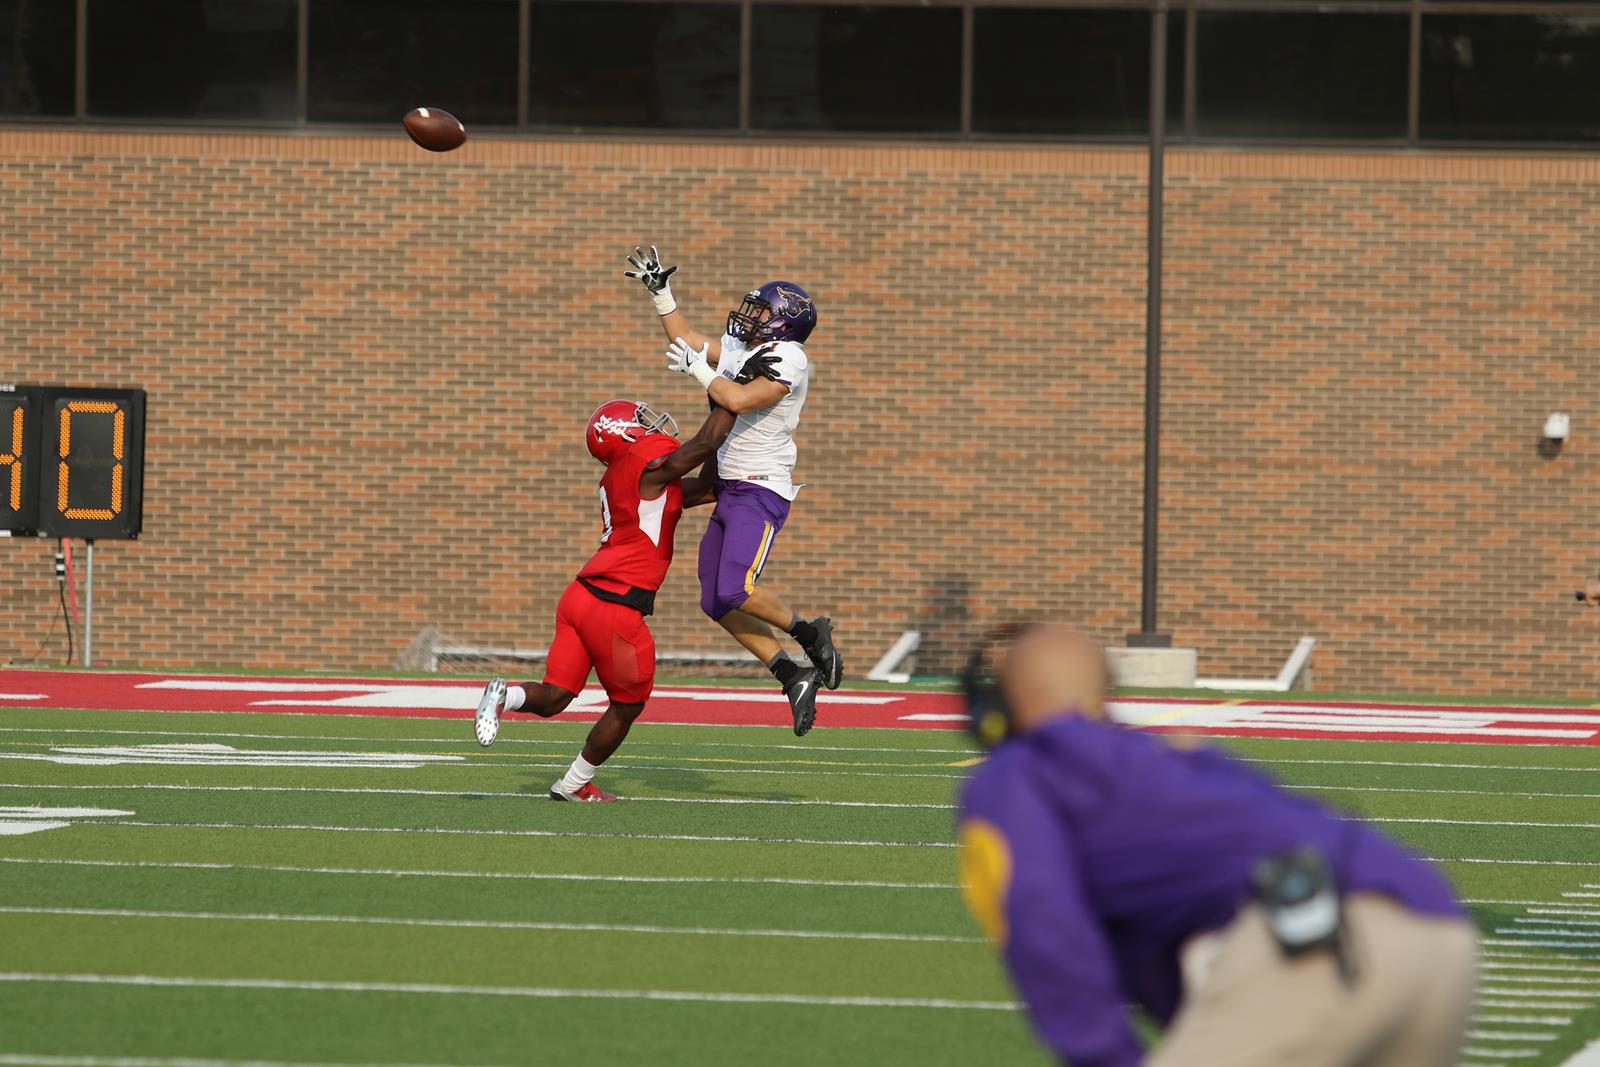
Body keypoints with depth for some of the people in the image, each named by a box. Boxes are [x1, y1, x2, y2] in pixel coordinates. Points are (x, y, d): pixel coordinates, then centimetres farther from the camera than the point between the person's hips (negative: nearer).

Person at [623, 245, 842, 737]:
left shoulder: (787, 359, -13)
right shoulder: (740, 348, 12)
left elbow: (740, 400, -26)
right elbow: (687, 341, 28)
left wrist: (698, 367, -14)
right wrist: (659, 291, 26)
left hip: (762, 491, -9)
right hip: (729, 490, 9)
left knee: (735, 592, -20)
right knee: (716, 603, 4)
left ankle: (809, 632, 4)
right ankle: (795, 677, 9)